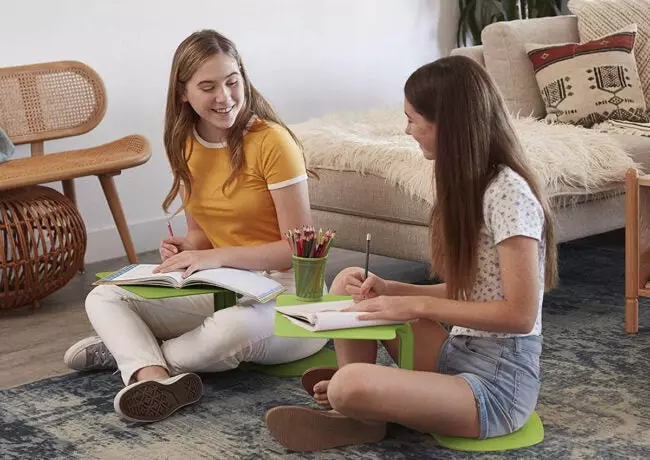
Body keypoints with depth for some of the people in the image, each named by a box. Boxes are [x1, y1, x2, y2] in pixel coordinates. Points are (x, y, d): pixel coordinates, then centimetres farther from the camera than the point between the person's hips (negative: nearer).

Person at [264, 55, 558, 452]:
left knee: (352, 385, -31)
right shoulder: (470, 185, 10)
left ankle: (359, 410, 4)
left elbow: (520, 314, -21)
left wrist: (418, 305, -18)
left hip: (499, 383, -10)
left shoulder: (507, 192, -18)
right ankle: (358, 408, -3)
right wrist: (389, 290, 0)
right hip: (459, 354, 10)